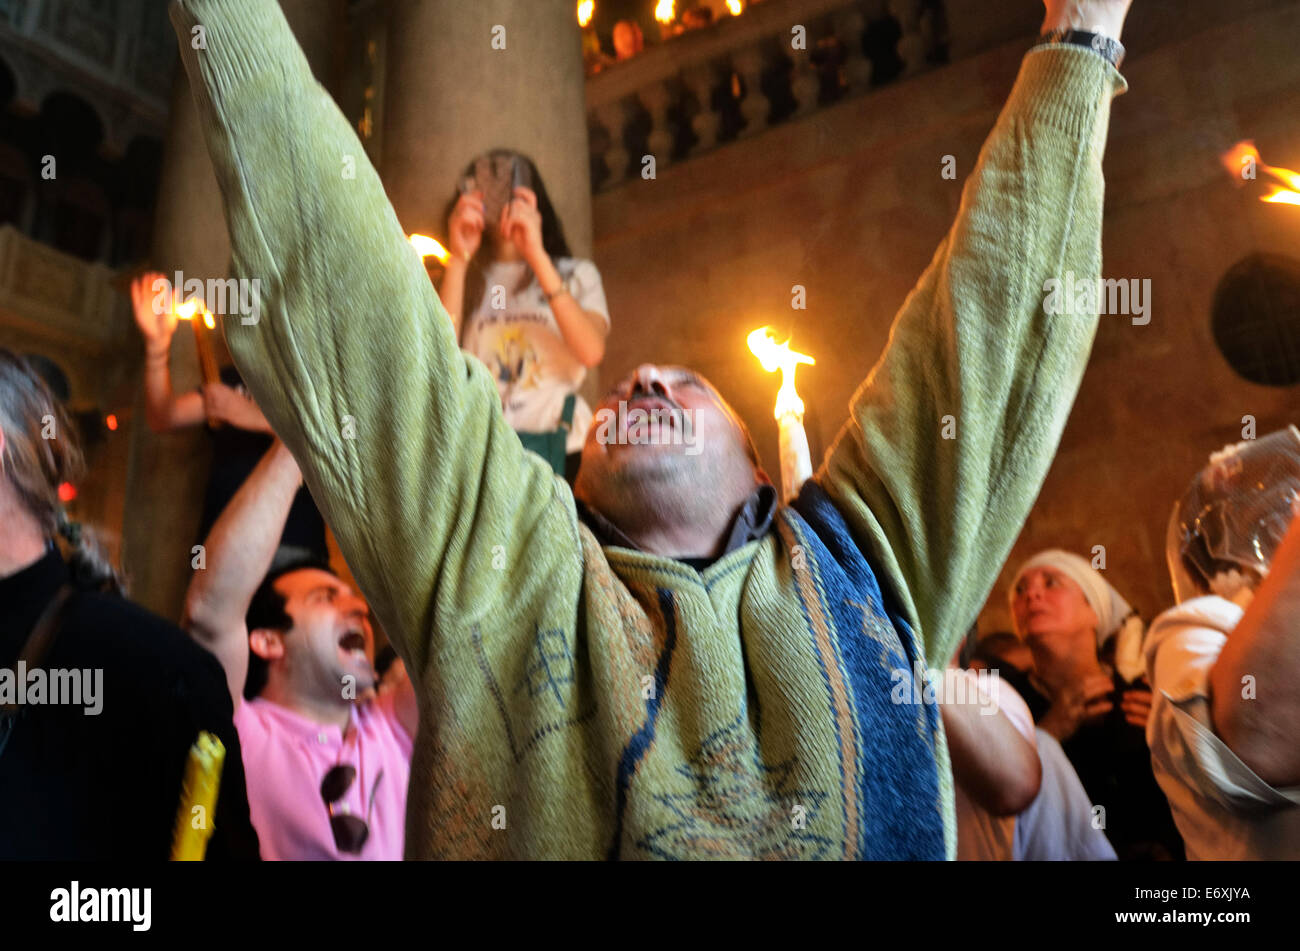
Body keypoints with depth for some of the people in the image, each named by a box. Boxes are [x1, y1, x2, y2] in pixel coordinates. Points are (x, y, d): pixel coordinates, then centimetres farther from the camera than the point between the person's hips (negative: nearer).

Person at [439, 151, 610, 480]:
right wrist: (459, 259, -2)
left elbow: (591, 351, -6)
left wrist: (537, 255, -7)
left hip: (557, 444, -1)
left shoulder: (576, 274, 15)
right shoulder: (467, 280, 18)